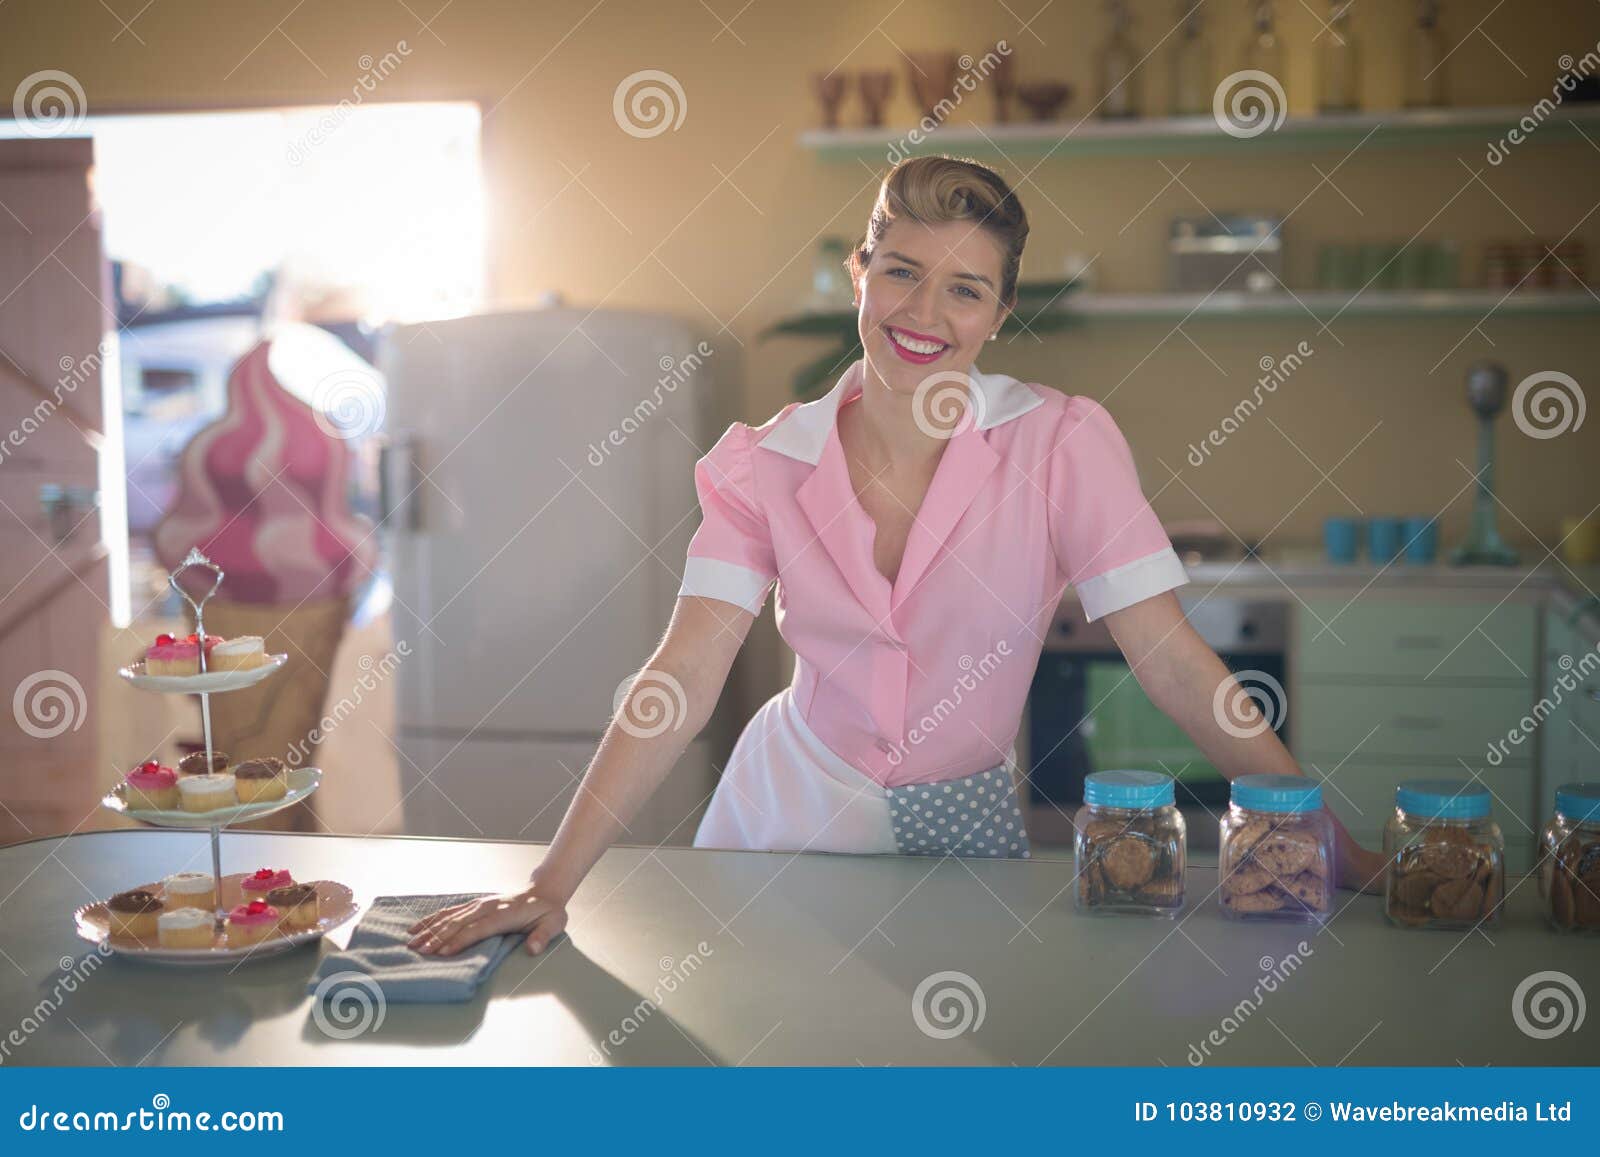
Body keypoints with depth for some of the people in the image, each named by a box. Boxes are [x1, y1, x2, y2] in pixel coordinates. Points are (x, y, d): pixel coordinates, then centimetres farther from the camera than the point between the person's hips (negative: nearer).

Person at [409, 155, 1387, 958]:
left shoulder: (1064, 444, -14)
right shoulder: (765, 466, -9)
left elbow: (1173, 662, -16)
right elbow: (684, 678, -16)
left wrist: (1348, 860, -21)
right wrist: (552, 884, -24)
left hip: (964, 824, -1)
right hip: (792, 815, 2)